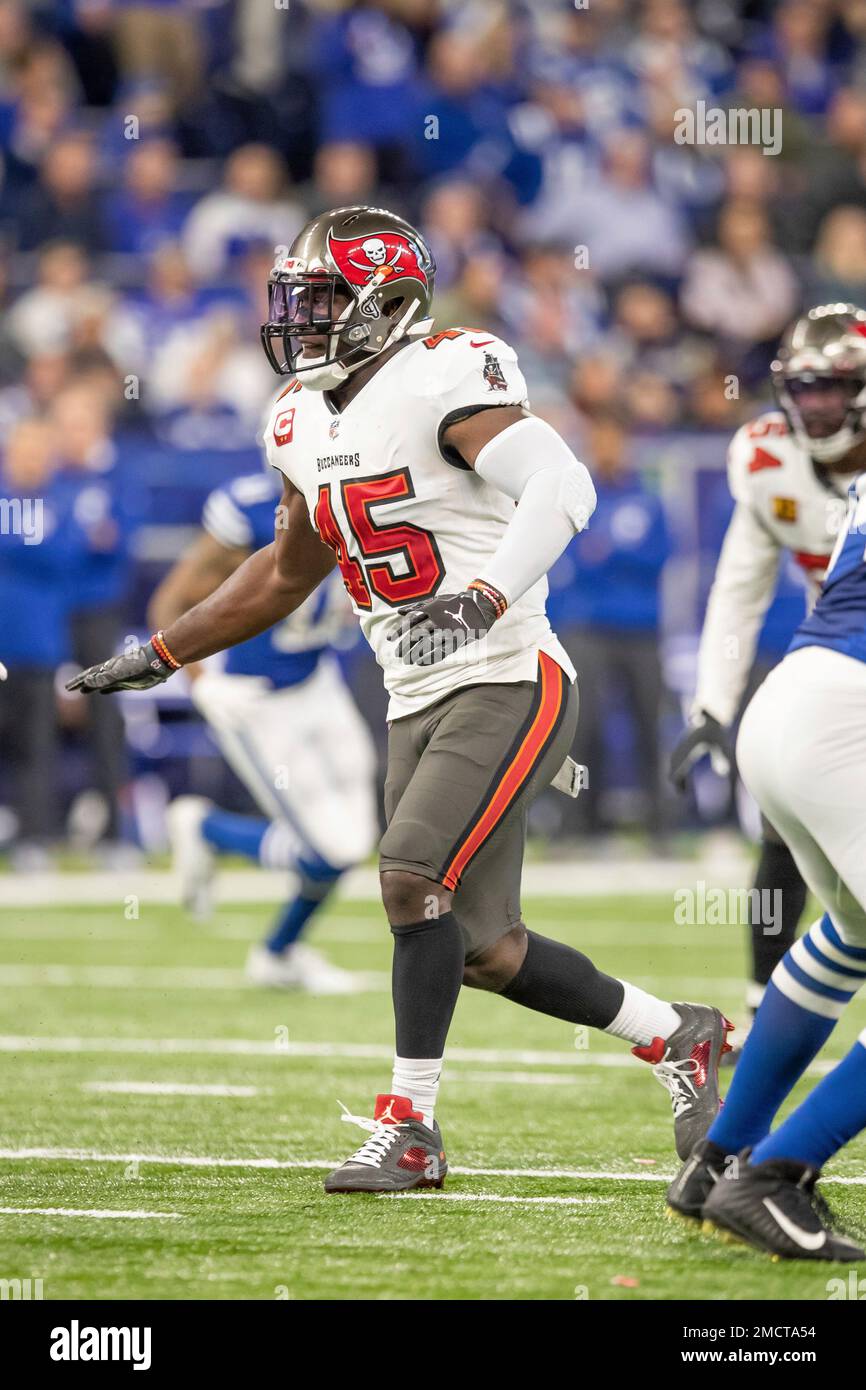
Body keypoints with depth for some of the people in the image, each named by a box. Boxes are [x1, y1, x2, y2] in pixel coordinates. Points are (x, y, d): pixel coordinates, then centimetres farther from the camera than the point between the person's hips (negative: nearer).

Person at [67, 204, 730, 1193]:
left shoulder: (441, 380, -15)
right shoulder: (304, 421, 11)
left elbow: (560, 486, -28)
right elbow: (286, 574, 25)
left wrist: (488, 594, -42)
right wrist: (158, 656, 25)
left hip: (507, 683, -8)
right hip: (416, 703, 8)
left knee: (414, 883, -19)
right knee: (479, 950, 7)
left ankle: (407, 1127, -8)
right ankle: (673, 1035, 25)